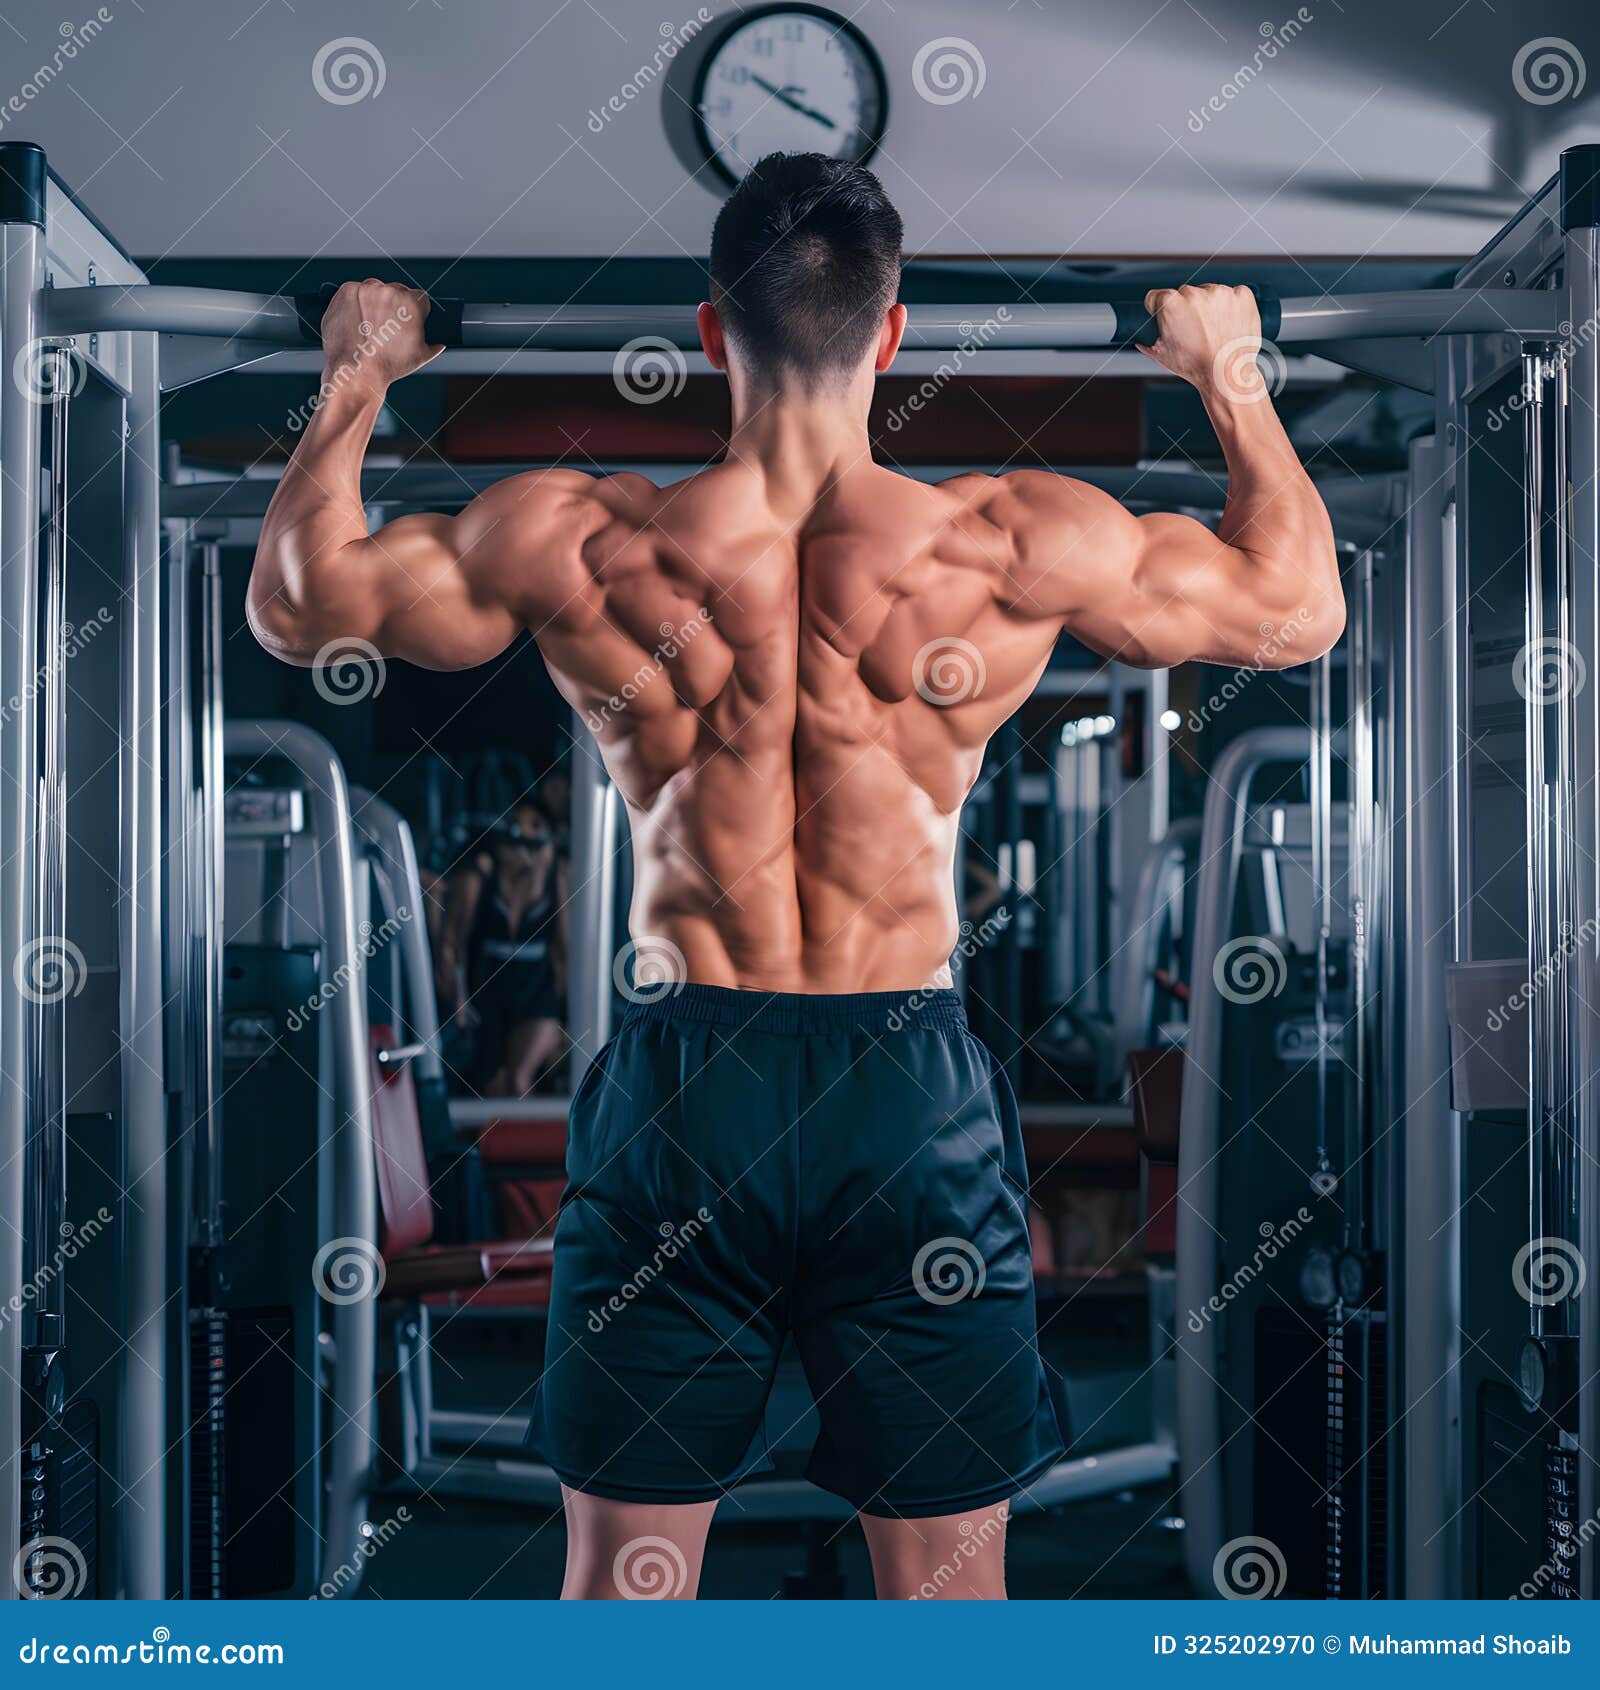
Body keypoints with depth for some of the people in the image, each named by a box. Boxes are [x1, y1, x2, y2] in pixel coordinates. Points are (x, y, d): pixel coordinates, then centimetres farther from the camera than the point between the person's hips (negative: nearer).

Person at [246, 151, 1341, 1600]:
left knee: (622, 1579, 16)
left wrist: (356, 384, 21)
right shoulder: (1018, 546, -9)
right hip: (913, 1091, 0)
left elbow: (291, 604, 7)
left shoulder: (577, 544, -8)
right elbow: (1300, 610, 7)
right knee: (946, 1583, 15)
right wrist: (1230, 379, 20)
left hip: (680, 1088, 1)